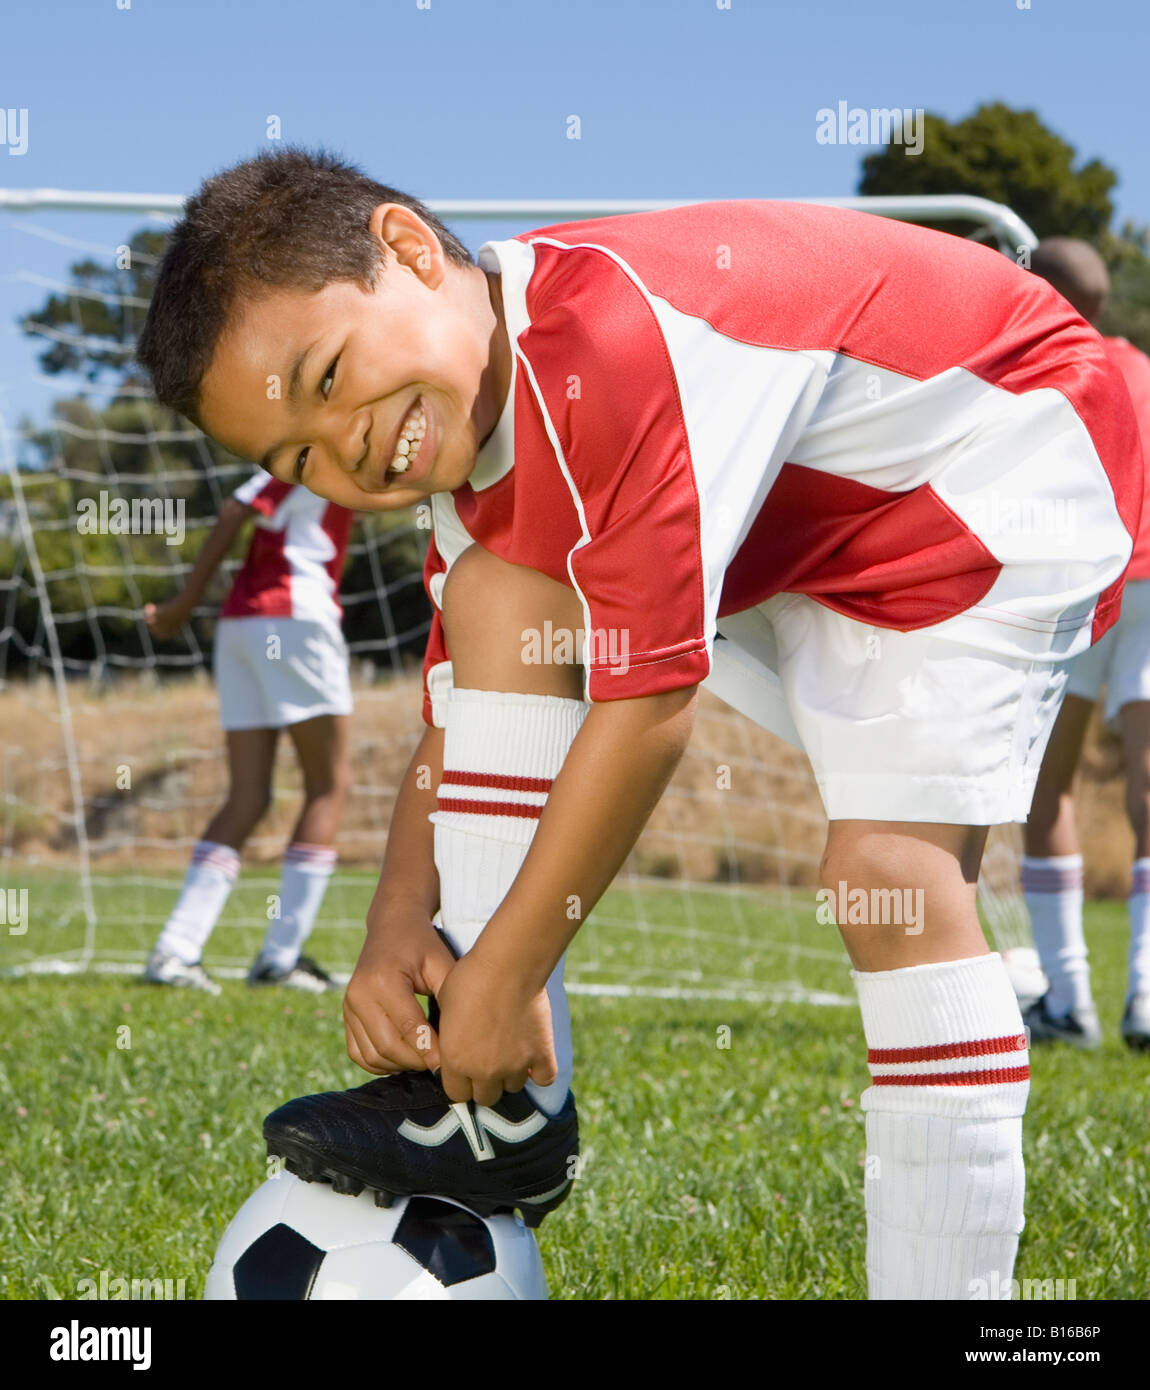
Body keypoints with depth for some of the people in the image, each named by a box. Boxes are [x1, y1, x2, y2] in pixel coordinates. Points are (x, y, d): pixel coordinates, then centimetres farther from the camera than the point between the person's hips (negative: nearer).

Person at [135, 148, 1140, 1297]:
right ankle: (505, 1116, -11)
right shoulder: (469, 447, -6)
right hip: (791, 537, 8)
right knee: (499, 597, -10)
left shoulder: (620, 337, -35)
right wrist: (398, 930, -18)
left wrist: (504, 974, -28)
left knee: (895, 867, -24)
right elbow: (454, 727, -1)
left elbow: (646, 699, -34)